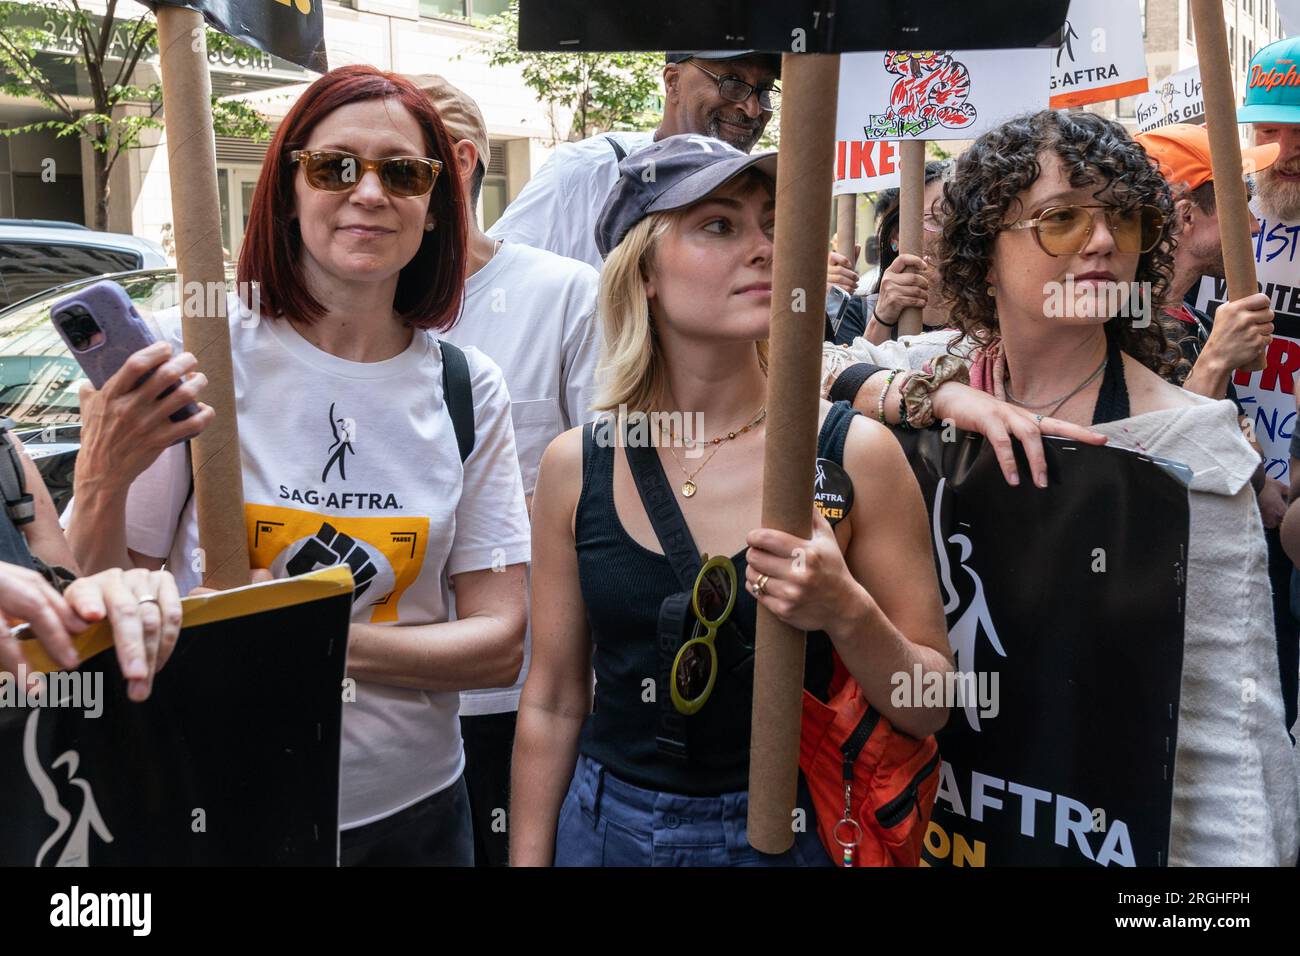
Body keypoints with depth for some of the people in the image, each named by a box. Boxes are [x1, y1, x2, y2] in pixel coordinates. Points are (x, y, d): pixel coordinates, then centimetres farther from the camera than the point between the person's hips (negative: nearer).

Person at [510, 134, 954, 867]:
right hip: (606, 826, 2)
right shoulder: (575, 467, -7)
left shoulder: (855, 453, -13)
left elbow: (930, 708, -8)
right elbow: (552, 705, 1)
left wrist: (846, 612, -25)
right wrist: (528, 857, 2)